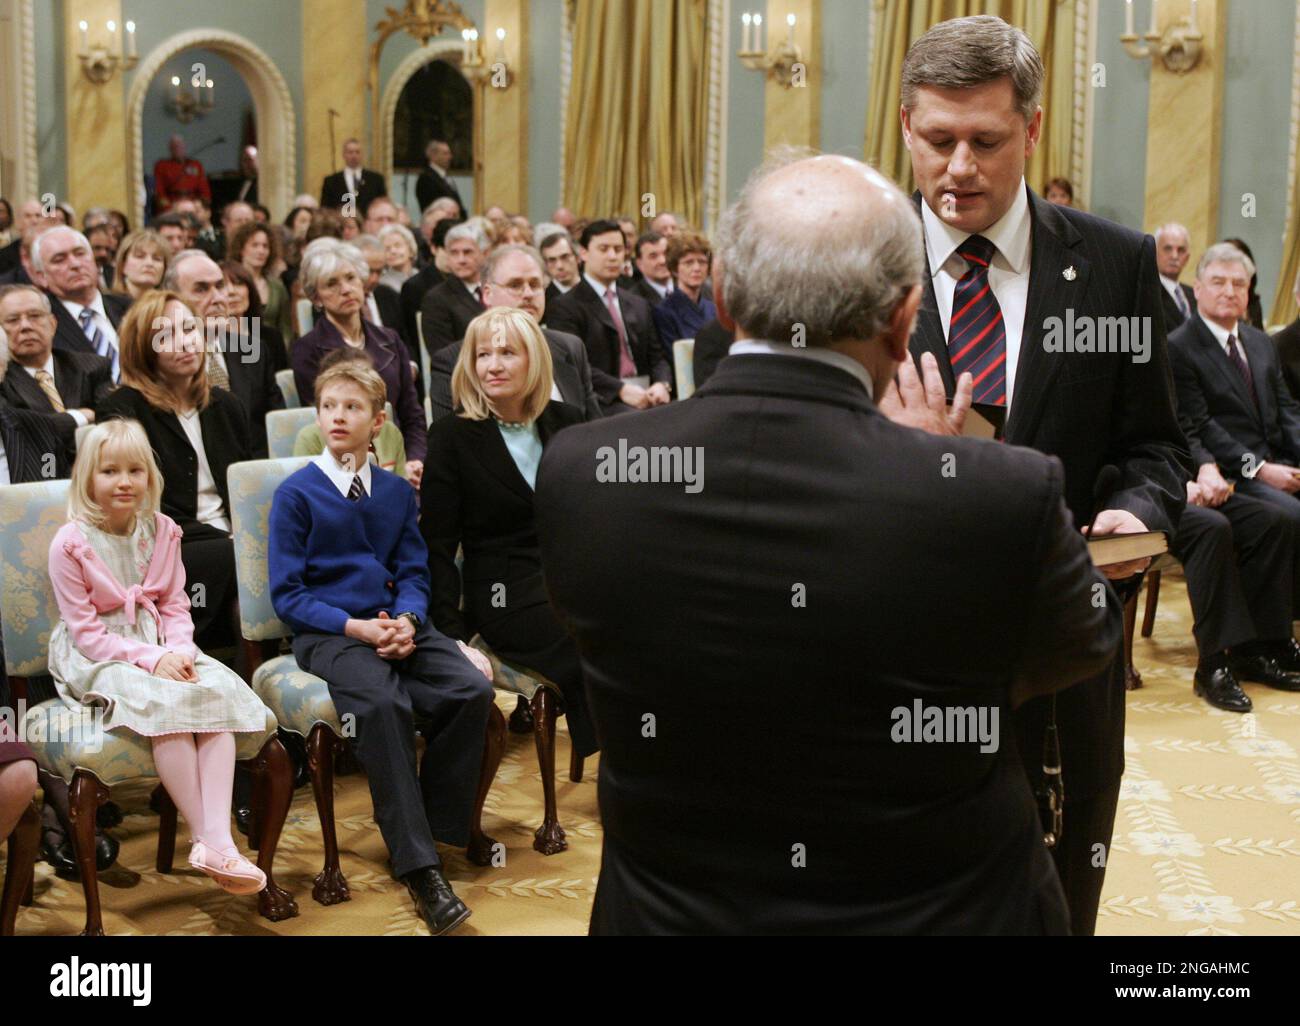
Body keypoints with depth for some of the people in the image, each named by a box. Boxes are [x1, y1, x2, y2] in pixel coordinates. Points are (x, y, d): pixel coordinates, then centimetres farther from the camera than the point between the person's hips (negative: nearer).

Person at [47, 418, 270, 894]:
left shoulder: (162, 531, 4)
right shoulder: (71, 544, -11)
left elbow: (175, 605, 8)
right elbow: (86, 631, -12)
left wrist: (179, 650, -13)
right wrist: (150, 659, -22)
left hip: (161, 645, 5)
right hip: (98, 657, -5)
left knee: (221, 691, -23)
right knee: (165, 701, -33)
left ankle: (218, 838, -32)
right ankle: (209, 843, -29)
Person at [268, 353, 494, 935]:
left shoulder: (397, 492, 15)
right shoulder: (296, 493, 1)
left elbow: (414, 574, 14)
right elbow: (287, 594, -3)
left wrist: (407, 621, -10)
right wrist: (356, 627, -16)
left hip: (393, 624, 5)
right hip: (325, 634, -4)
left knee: (471, 688, -24)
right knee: (383, 703, -35)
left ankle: (442, 825, -7)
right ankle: (417, 865, -31)